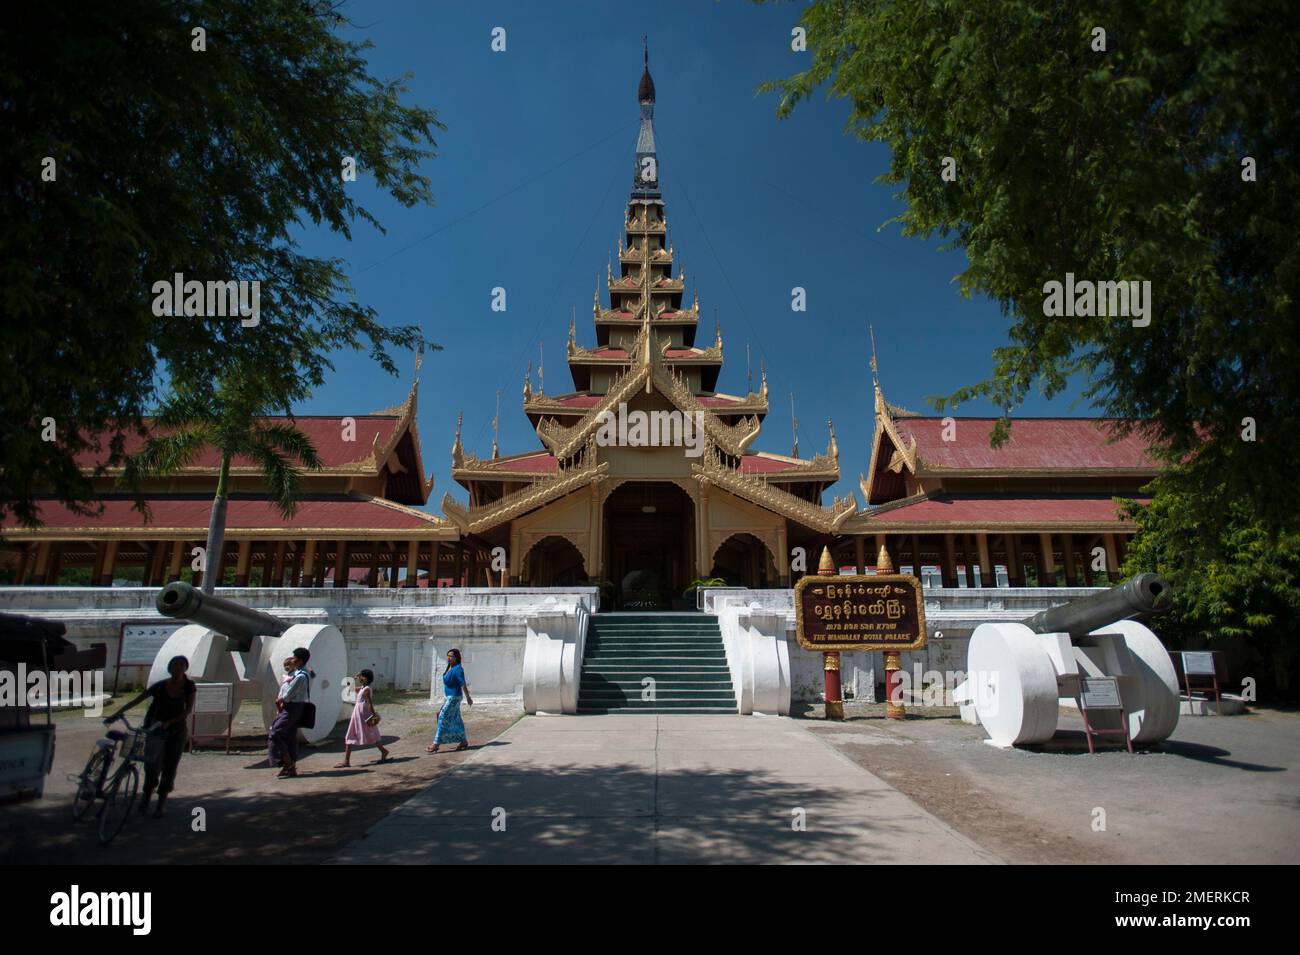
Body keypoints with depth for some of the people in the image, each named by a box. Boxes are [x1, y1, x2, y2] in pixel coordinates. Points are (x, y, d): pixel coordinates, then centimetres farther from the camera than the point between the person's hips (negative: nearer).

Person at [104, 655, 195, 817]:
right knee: (152, 764, -2)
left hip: (176, 731, 0)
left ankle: (161, 804, 13)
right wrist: (115, 715, -15)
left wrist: (168, 722, -24)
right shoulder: (160, 686, -12)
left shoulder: (189, 686, -12)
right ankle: (147, 795, 24)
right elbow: (136, 701, -9)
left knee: (169, 767, 1)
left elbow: (188, 710, -13)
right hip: (155, 729, 0)